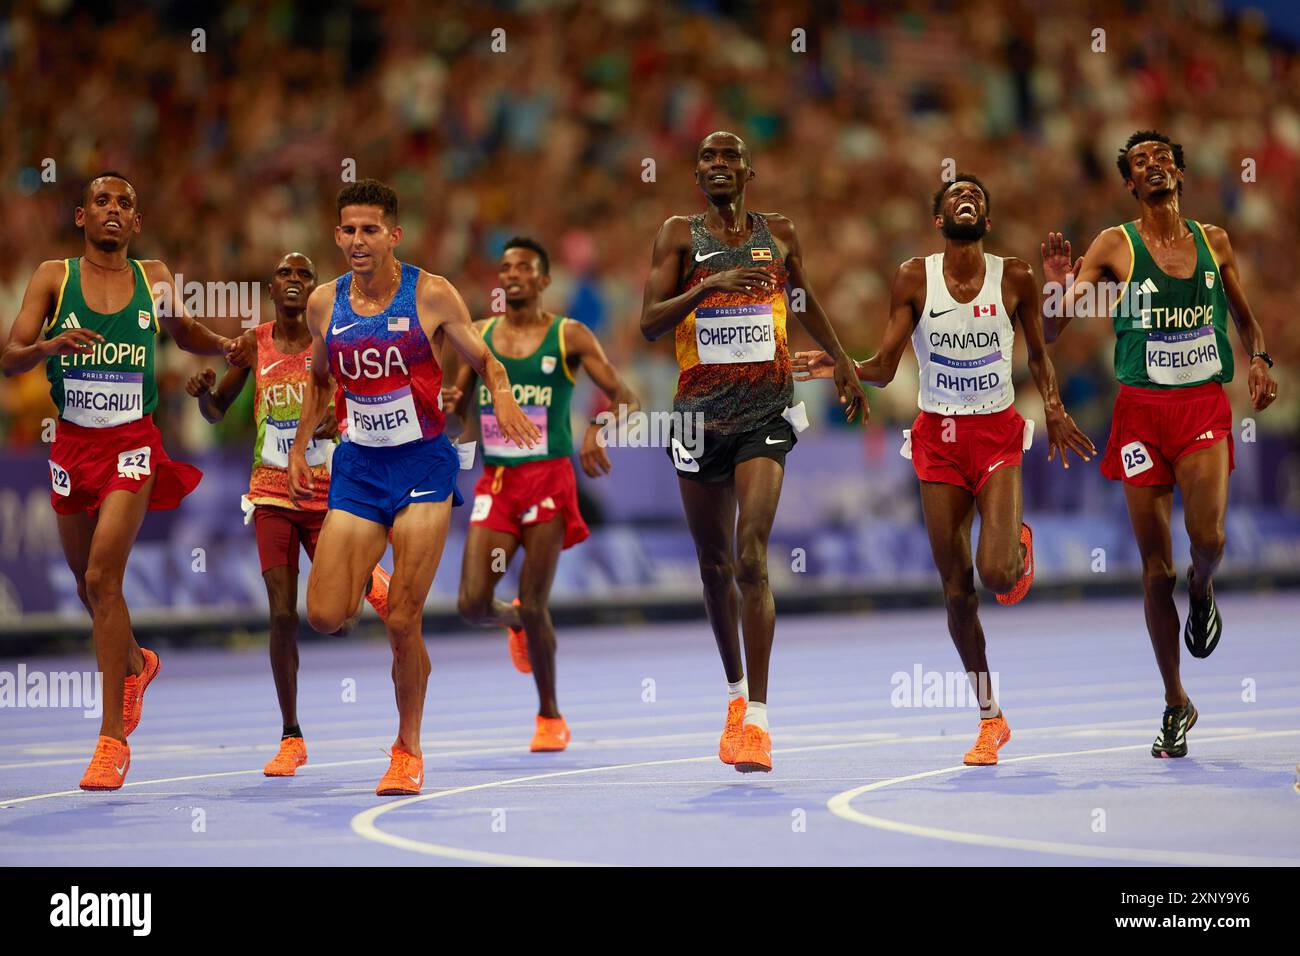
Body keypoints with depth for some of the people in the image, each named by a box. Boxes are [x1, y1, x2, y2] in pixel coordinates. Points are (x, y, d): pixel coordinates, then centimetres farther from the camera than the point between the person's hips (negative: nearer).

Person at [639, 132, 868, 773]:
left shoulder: (778, 234, 8)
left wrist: (841, 359, 29)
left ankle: (757, 718, -17)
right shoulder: (679, 235, 2)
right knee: (715, 566, 12)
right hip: (700, 412, 1)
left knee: (751, 556, -16)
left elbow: (802, 298, 27)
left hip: (765, 412, -1)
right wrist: (708, 287, -22)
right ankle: (735, 693, 34)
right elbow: (649, 323, -9)